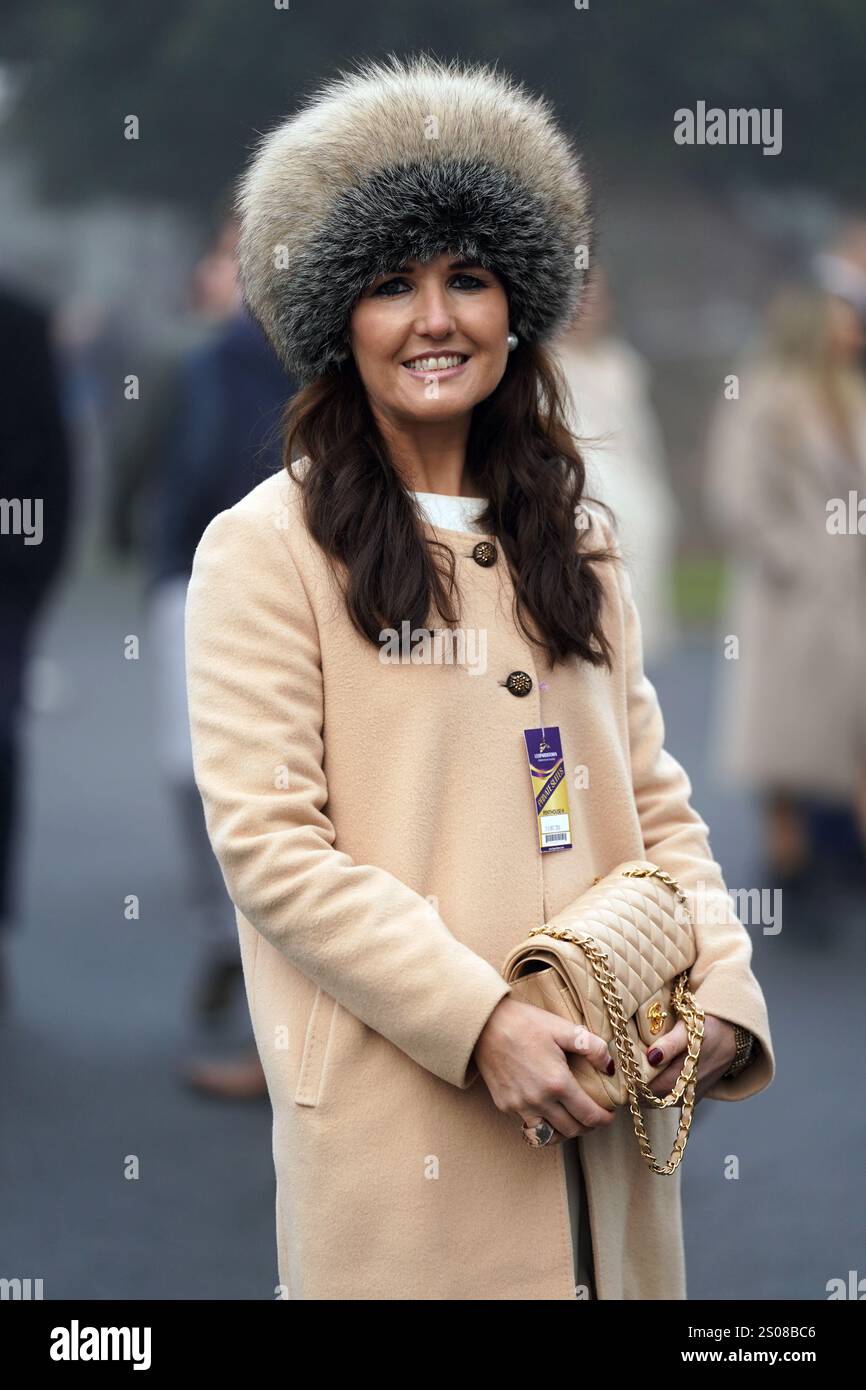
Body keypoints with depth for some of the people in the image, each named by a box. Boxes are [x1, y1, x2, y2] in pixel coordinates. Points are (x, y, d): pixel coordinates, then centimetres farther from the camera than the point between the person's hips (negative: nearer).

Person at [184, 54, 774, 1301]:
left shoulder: (576, 541, 14)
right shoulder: (267, 548, -5)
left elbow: (651, 793, 11)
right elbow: (268, 842, -12)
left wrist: (720, 993, -5)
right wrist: (481, 1024, -18)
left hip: (607, 1105, 5)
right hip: (399, 1117, -5)